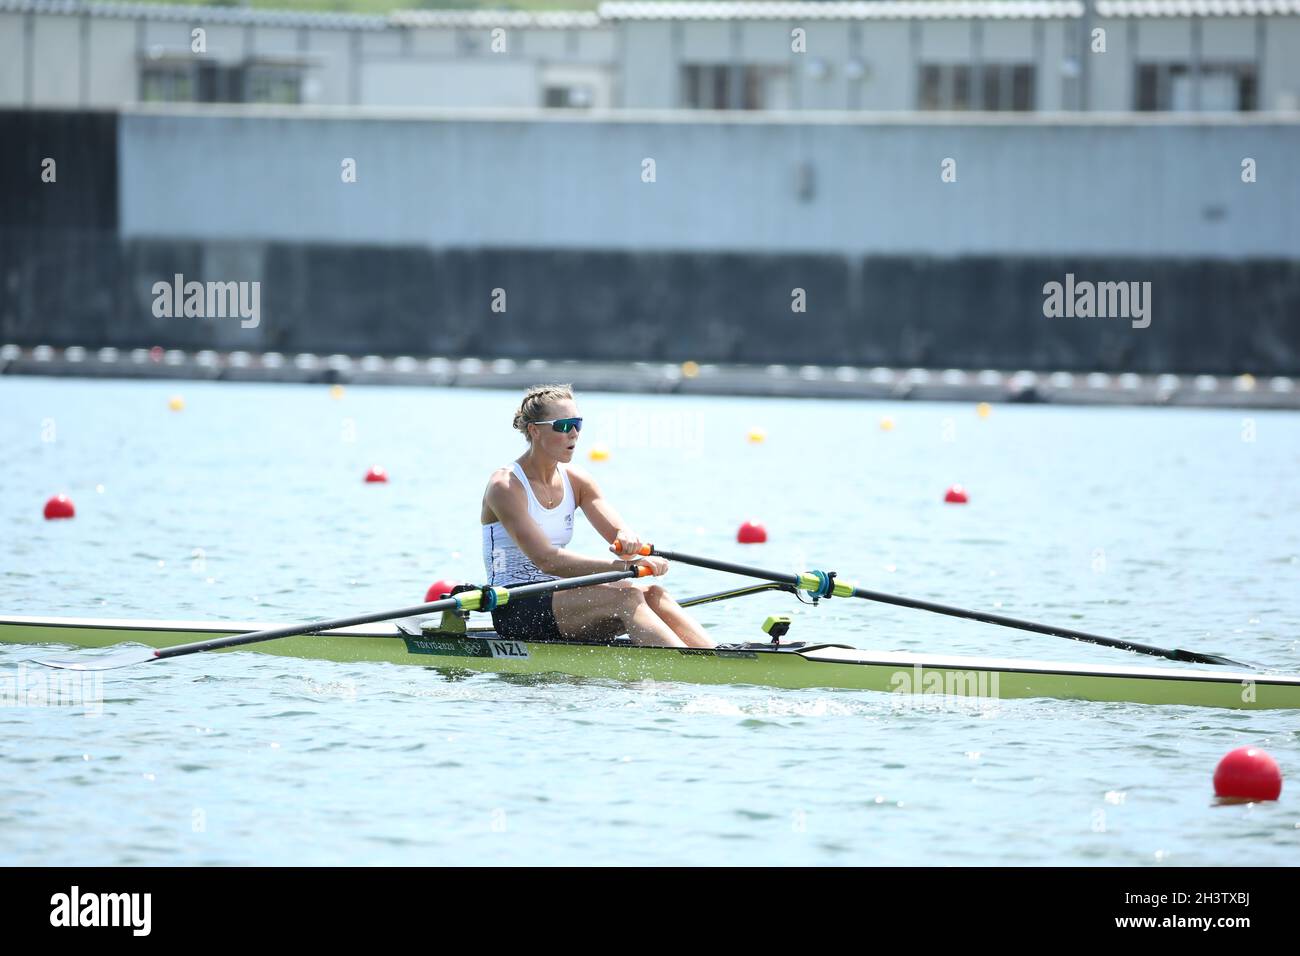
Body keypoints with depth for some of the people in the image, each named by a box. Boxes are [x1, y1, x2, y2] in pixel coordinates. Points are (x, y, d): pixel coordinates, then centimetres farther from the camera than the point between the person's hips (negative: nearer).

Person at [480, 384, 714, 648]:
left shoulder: (577, 482, 11)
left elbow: (620, 534, 1)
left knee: (650, 593, -20)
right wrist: (624, 566, -30)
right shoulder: (506, 486, -12)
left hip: (556, 602, 7)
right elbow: (546, 559, -23)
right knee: (625, 596, -28)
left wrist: (628, 540, -26)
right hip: (515, 610, -7)